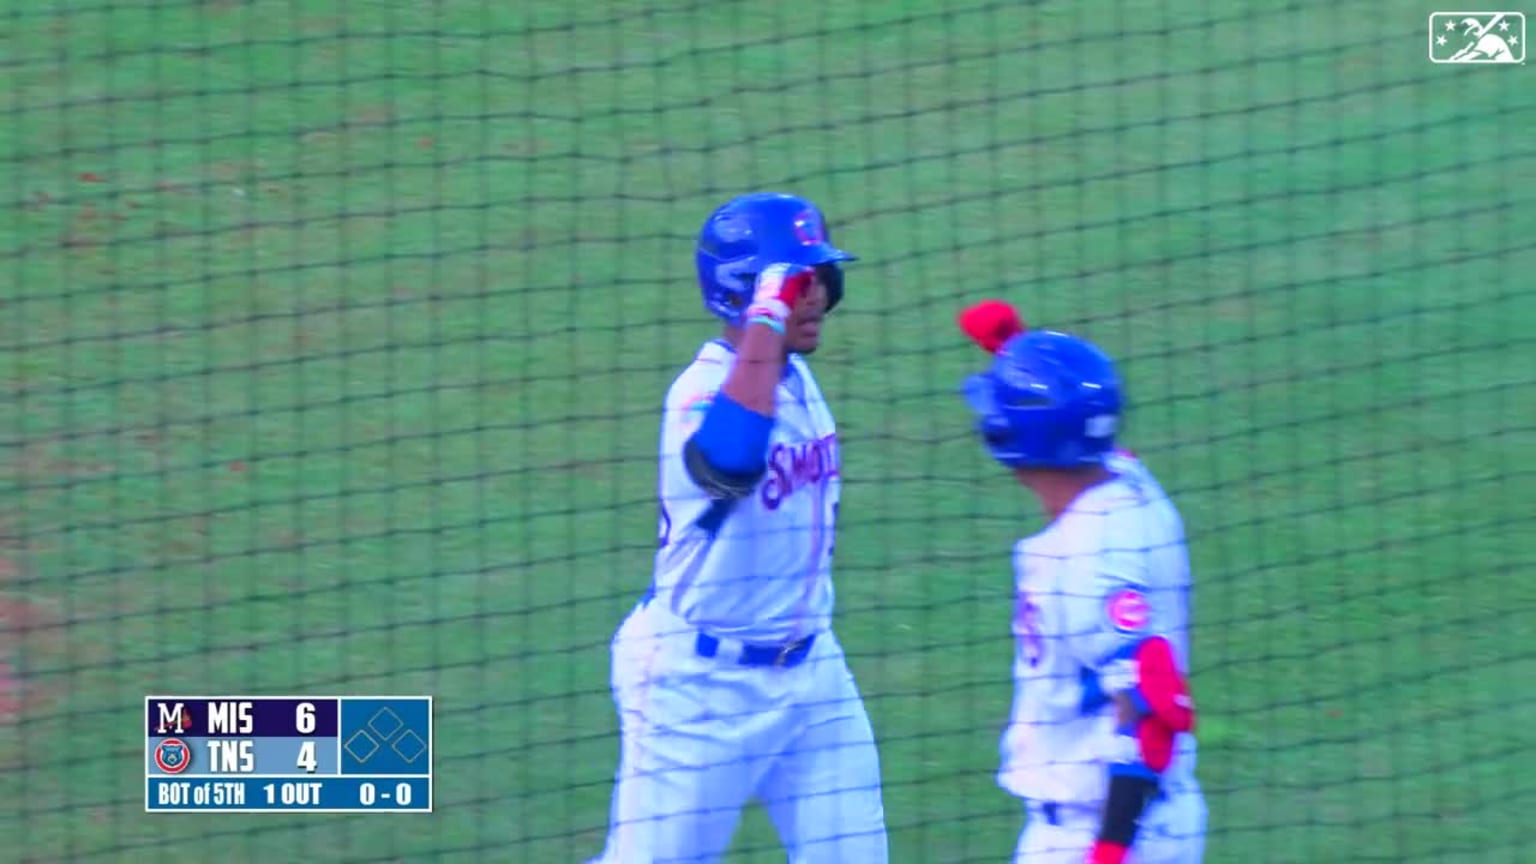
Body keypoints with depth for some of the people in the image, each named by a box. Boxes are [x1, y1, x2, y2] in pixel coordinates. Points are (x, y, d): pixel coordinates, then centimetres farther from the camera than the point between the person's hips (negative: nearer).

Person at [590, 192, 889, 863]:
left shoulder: (795, 376, 6)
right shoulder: (704, 389, -22)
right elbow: (730, 460, -47)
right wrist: (766, 320, -42)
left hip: (810, 670, 8)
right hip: (700, 683, -8)